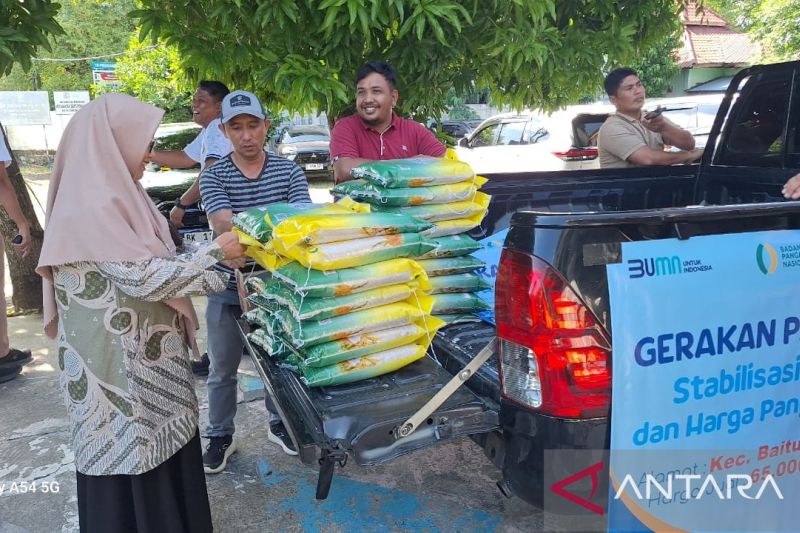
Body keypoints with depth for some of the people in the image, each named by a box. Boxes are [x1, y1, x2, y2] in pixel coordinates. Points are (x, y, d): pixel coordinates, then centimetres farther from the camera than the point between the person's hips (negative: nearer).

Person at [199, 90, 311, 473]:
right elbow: (223, 224, -25)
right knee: (223, 369, 13)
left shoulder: (288, 171, -4)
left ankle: (280, 424, 40)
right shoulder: (213, 176, -8)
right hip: (228, 288, -1)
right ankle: (220, 436, 32)